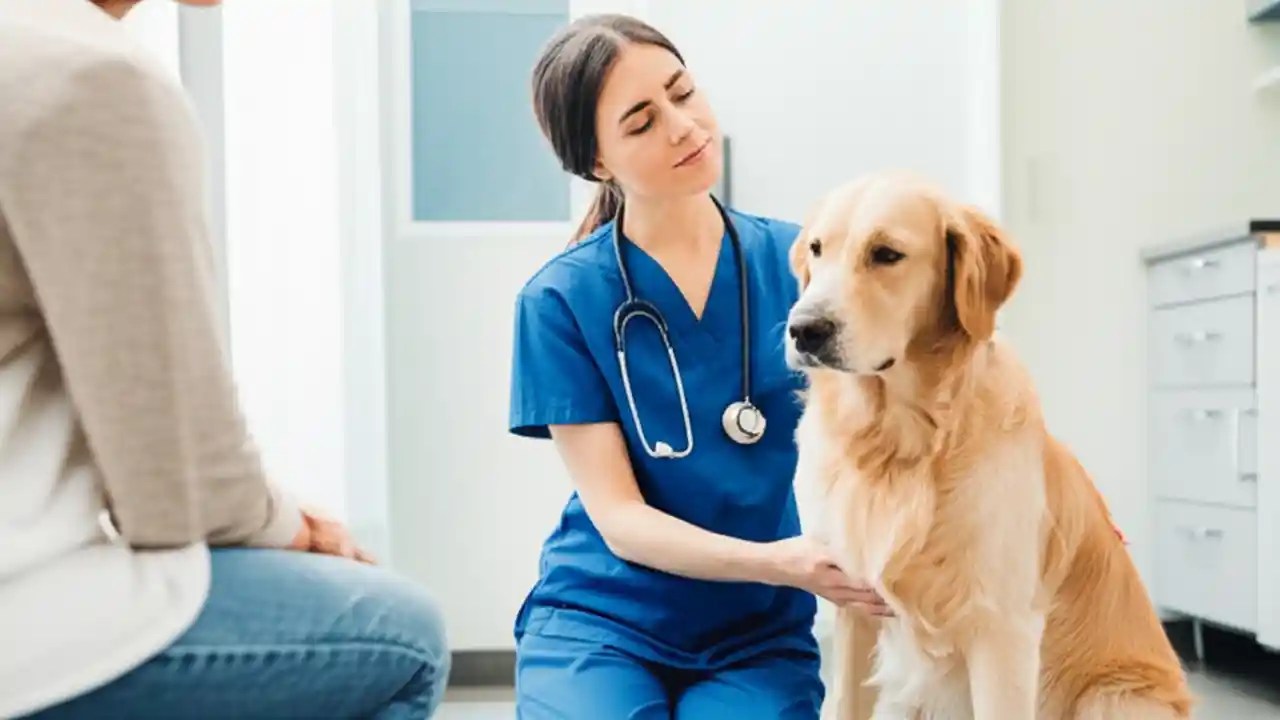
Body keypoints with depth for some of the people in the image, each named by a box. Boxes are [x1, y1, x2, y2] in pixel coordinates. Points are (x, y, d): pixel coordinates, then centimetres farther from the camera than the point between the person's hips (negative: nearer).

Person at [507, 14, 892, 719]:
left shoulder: (797, 261, -1)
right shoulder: (561, 299, -7)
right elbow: (618, 518, -10)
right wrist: (775, 563, -24)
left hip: (760, 635, 1)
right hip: (601, 618, -1)